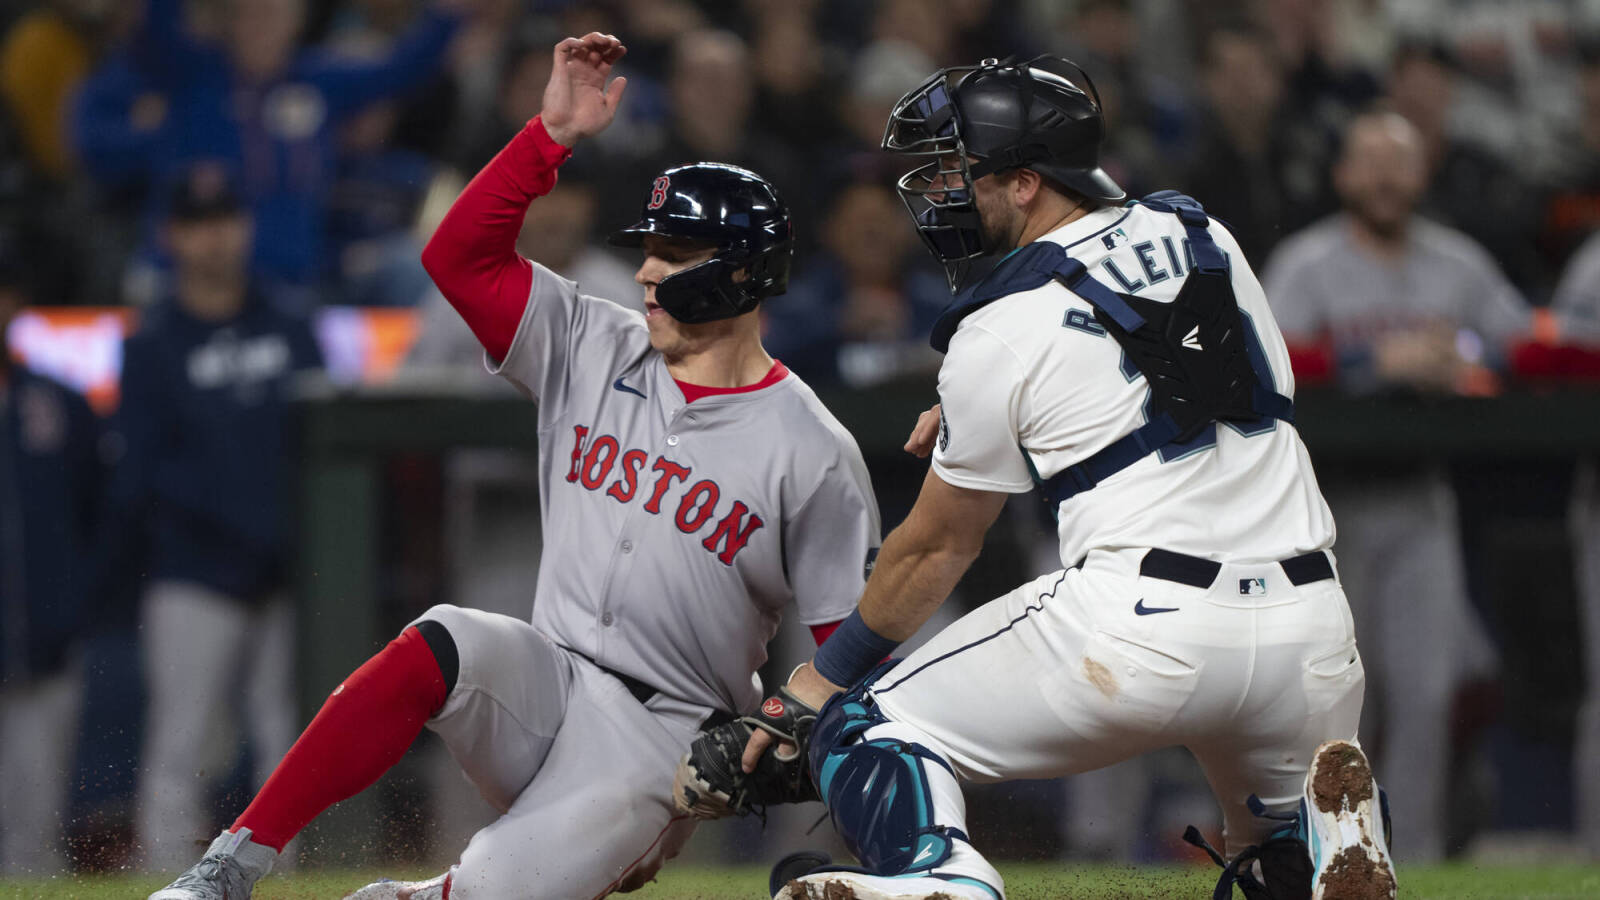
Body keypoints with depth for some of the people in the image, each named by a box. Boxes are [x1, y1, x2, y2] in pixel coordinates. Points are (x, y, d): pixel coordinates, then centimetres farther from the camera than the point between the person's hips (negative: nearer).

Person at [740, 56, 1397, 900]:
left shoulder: (1001, 332, -2)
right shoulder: (1203, 237, 13)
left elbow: (937, 547, 8)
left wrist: (825, 674, 21)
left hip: (1148, 619, -5)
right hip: (1308, 627, 5)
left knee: (867, 728, 8)